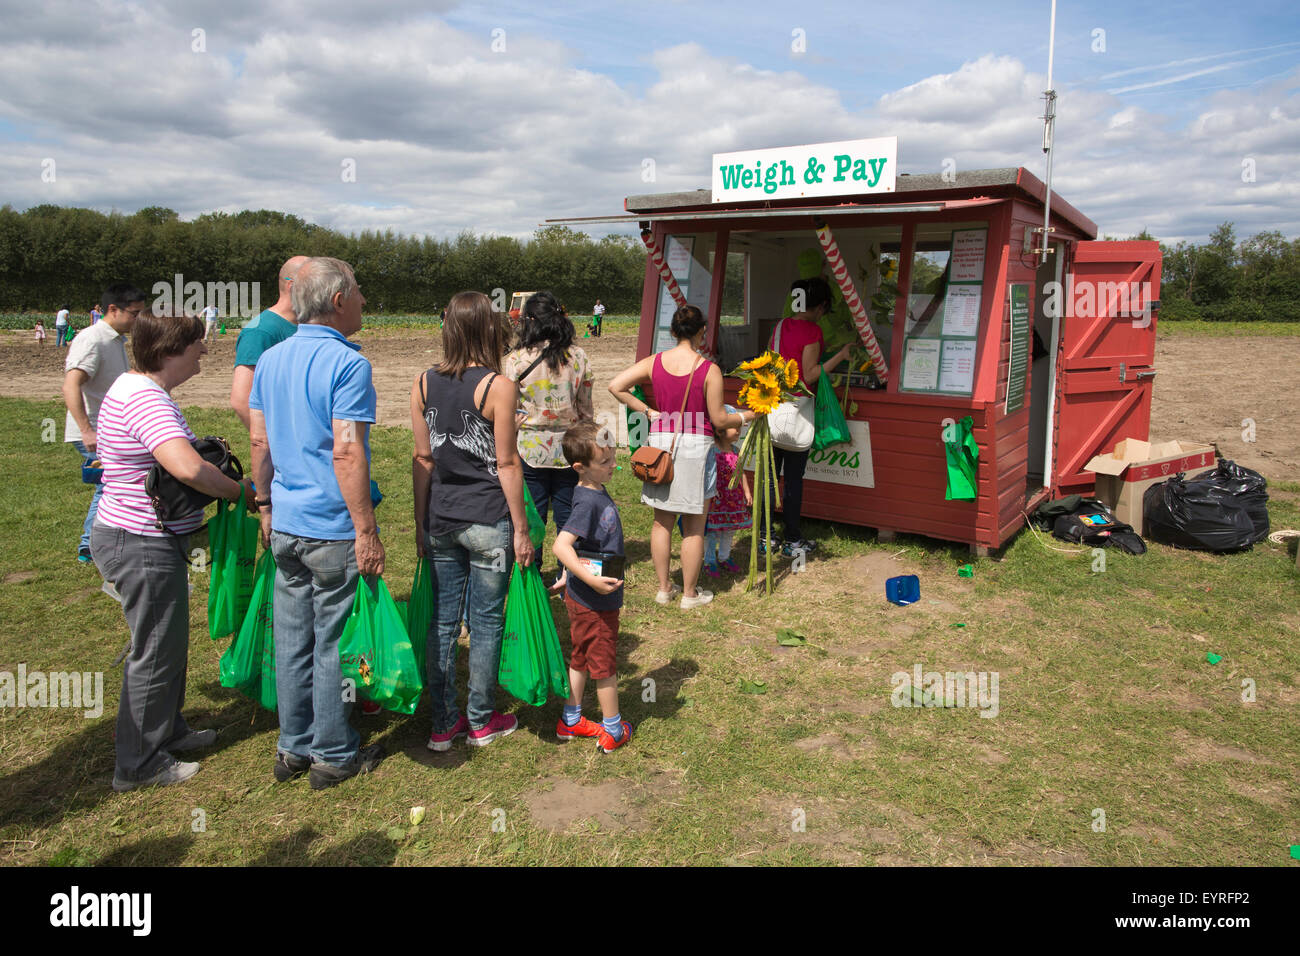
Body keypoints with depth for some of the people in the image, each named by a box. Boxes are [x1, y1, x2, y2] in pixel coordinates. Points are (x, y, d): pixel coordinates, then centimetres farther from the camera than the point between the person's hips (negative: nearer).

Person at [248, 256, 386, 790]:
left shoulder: (270, 359, 8)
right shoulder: (347, 364, -15)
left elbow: (258, 440, 12)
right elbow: (346, 453, -22)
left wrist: (266, 507, 21)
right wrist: (367, 532, -19)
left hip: (286, 525, 7)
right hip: (334, 530, -7)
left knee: (293, 639, 15)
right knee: (334, 644, 5)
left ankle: (293, 748, 28)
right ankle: (334, 756, 19)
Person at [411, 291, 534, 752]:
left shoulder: (424, 383, 2)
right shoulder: (498, 386, -12)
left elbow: (423, 459, 5)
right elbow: (507, 464, -11)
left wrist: (422, 523, 12)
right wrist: (521, 529, -4)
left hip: (440, 520, 5)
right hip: (487, 522, -4)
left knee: (443, 621, 13)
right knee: (486, 622, 9)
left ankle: (443, 725, 24)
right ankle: (482, 721, 24)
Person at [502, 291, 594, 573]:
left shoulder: (515, 361, -9)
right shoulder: (578, 357, -2)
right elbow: (586, 407, 4)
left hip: (530, 449, -2)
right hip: (569, 450, 2)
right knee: (568, 517, 11)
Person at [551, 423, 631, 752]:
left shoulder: (597, 491, 4)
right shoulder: (588, 502, -26)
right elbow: (560, 545, -34)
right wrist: (592, 580, -38)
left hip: (583, 597, 9)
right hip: (594, 601, -9)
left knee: (581, 659, 21)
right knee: (604, 663, 8)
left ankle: (570, 721, 35)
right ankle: (614, 730, 25)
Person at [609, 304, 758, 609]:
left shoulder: (654, 363, -1)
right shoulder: (709, 370, -12)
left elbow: (615, 386, -4)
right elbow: (719, 420, -8)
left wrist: (646, 411, 3)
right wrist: (748, 415, 10)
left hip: (660, 440, 4)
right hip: (695, 446, -4)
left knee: (662, 521, 15)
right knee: (694, 526, 9)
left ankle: (664, 588, 25)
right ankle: (690, 594, 18)